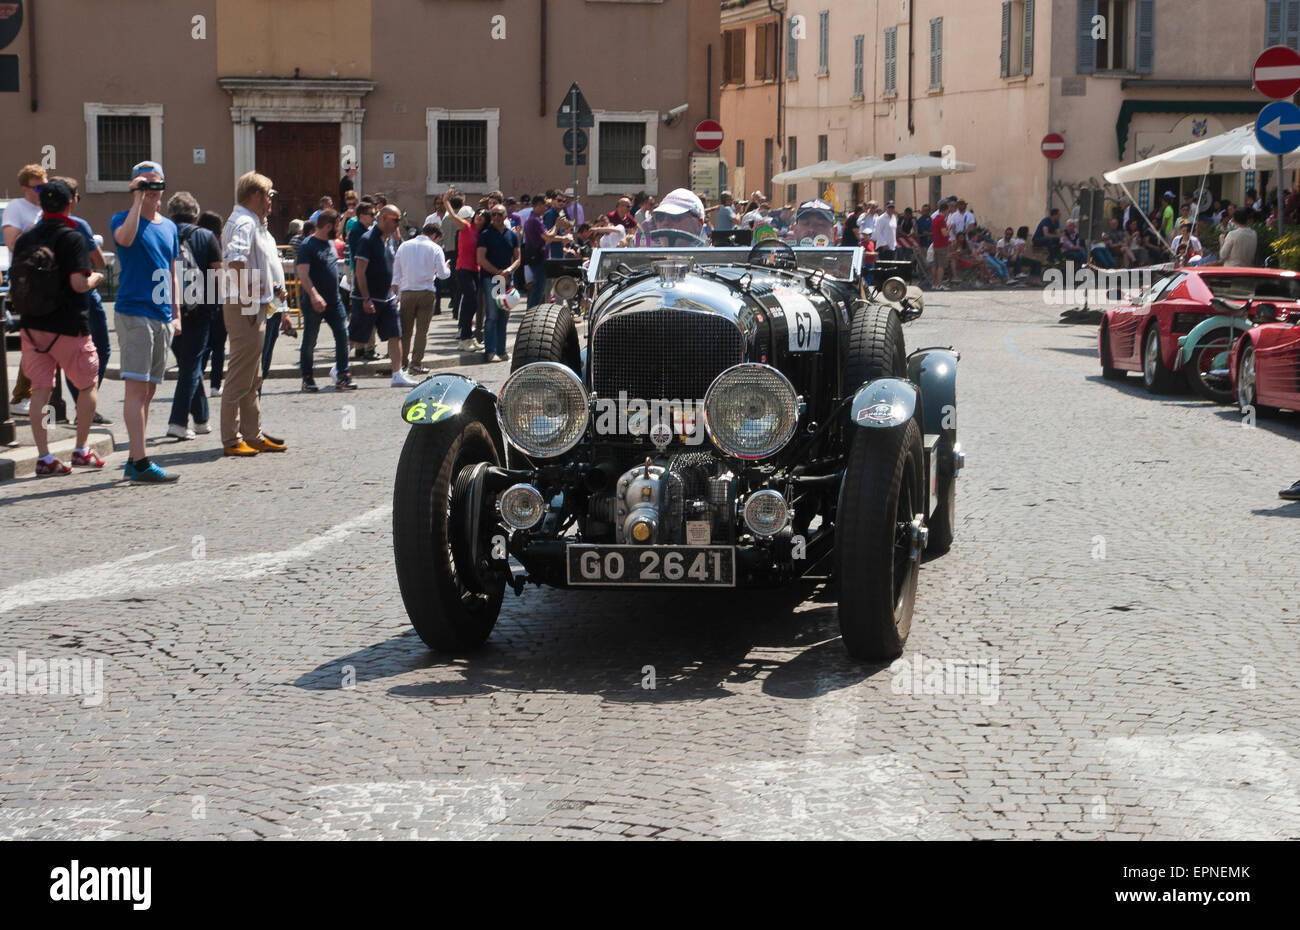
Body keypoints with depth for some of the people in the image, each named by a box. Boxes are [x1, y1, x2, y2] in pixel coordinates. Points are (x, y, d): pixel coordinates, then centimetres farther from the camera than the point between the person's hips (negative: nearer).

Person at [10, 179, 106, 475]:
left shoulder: (24, 239, 6)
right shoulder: (72, 237, -11)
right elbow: (78, 283, -19)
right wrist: (95, 279, 1)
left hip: (32, 326, 5)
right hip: (67, 326, -5)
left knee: (41, 389, 6)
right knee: (88, 385, 12)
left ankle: (44, 457, 3)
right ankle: (82, 450, 12)